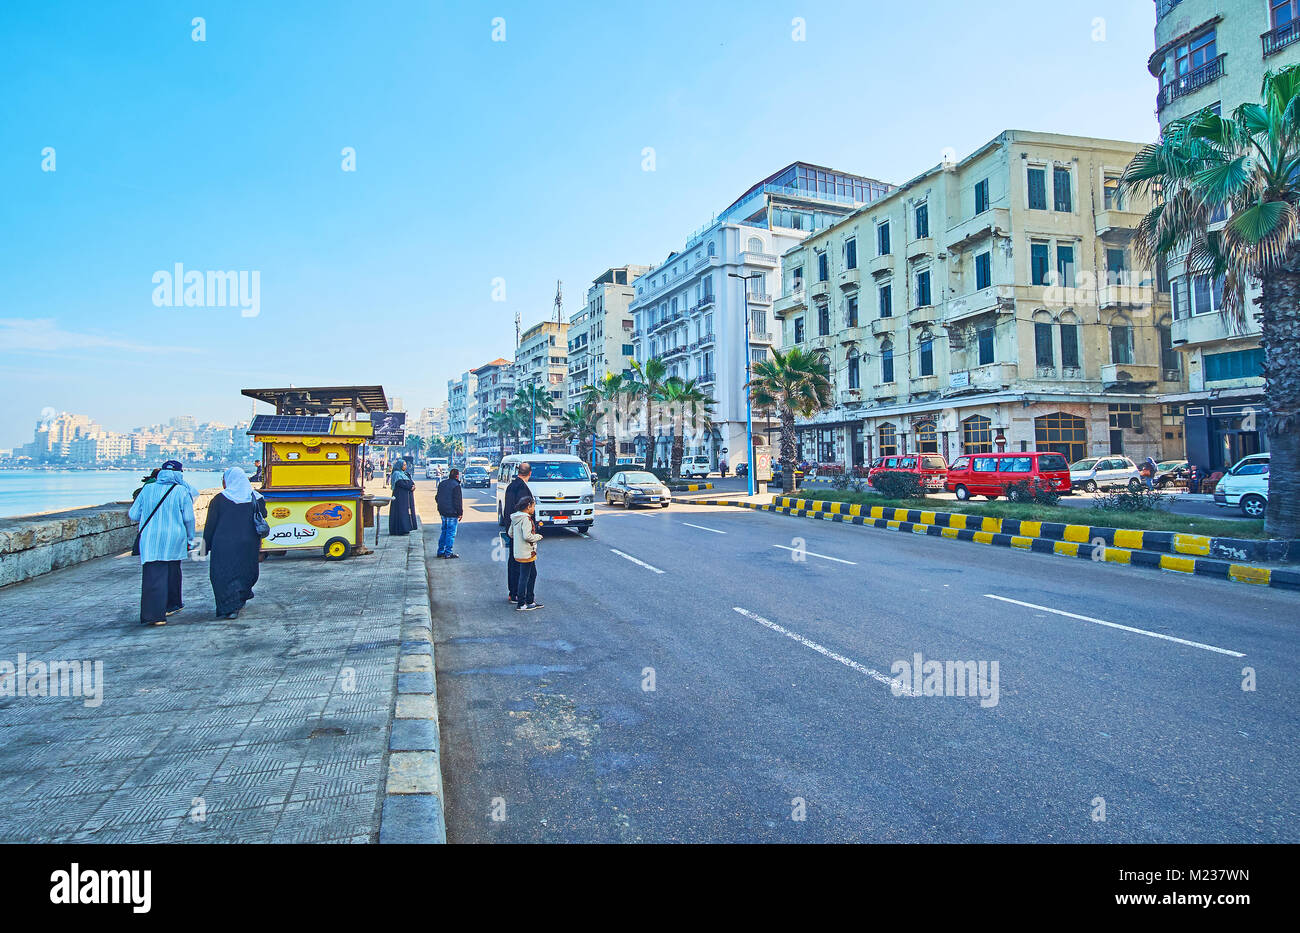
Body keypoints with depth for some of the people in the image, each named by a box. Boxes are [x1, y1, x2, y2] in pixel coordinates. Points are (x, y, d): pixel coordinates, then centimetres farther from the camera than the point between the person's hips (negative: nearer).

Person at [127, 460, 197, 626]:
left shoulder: (147, 489, 4)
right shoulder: (182, 491, -4)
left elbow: (133, 515, 8)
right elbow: (189, 518, -4)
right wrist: (190, 538, 8)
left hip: (149, 539, 1)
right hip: (174, 540, -1)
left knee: (153, 575, -2)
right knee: (173, 572, 18)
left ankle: (153, 614, -11)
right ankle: (172, 604, 33)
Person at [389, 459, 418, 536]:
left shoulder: (405, 474, 19)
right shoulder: (397, 474, -8)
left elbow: (412, 482, 12)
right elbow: (401, 484, -19)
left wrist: (412, 485, -9)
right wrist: (410, 487, -17)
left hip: (407, 496, 9)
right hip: (400, 496, -9)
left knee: (407, 511, 7)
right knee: (401, 511, -9)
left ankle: (405, 529, 9)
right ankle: (401, 529, -9)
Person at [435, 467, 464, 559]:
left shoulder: (442, 483, 11)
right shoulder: (456, 485, -15)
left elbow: (438, 497, 19)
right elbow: (458, 501, -16)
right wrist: (460, 512, -9)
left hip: (443, 512, 8)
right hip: (452, 513, -8)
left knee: (444, 531, 17)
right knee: (451, 533, -3)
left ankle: (440, 551, 20)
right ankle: (448, 553, -2)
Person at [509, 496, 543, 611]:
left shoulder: (515, 518, 9)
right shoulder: (526, 519, -20)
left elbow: (510, 533, 15)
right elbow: (527, 536, -26)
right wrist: (538, 536, -11)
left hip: (518, 552, 10)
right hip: (526, 553, -10)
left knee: (533, 574, 19)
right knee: (524, 578, -1)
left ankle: (530, 601, 27)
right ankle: (521, 605, 7)